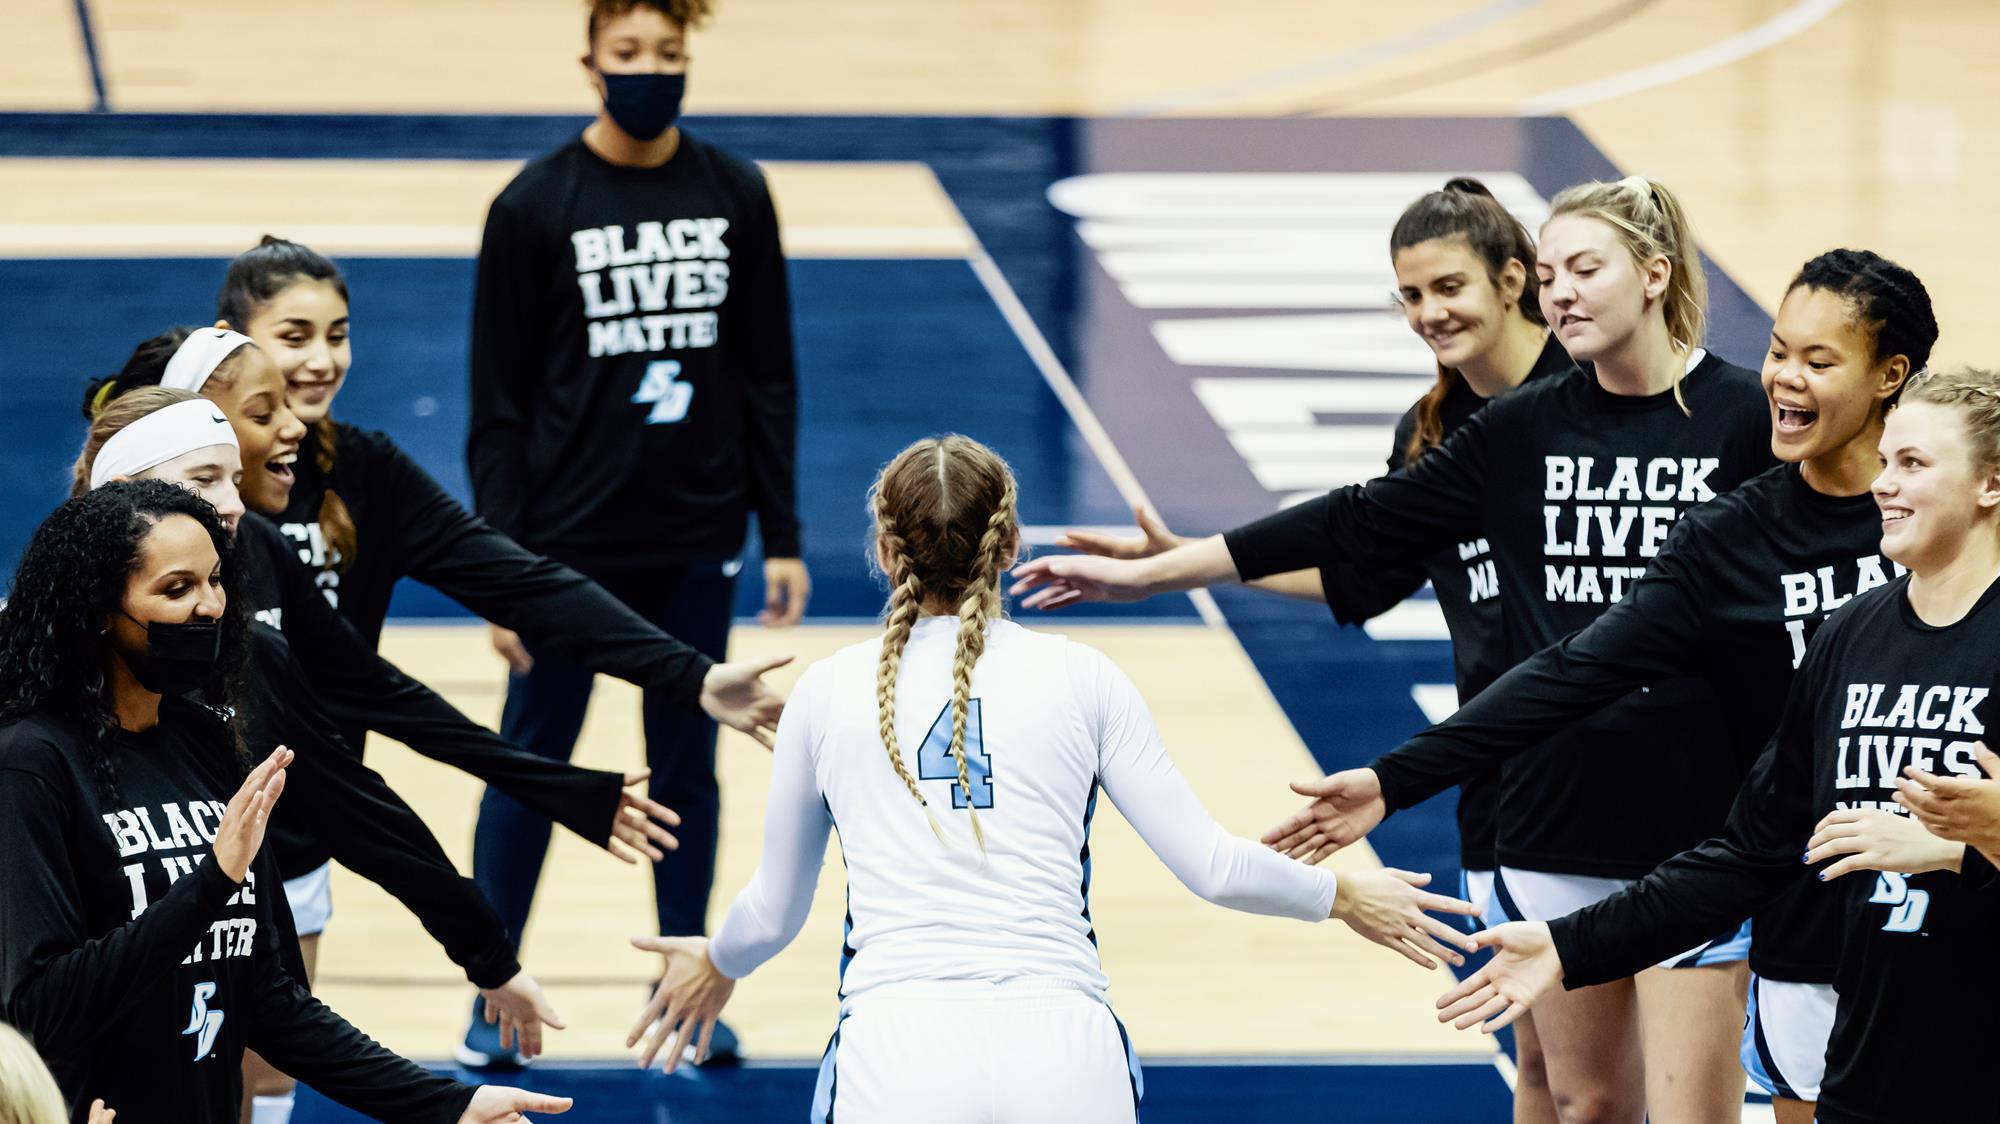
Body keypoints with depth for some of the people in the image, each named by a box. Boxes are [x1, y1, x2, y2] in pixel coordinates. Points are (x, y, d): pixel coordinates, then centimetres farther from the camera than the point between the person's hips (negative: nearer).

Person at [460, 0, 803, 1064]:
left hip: (697, 545, 3)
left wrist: (782, 536, 4)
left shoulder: (736, 196, 1)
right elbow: (498, 408, -6)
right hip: (572, 546, -3)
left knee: (686, 768, 12)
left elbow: (769, 379, 7)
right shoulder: (535, 207, -8)